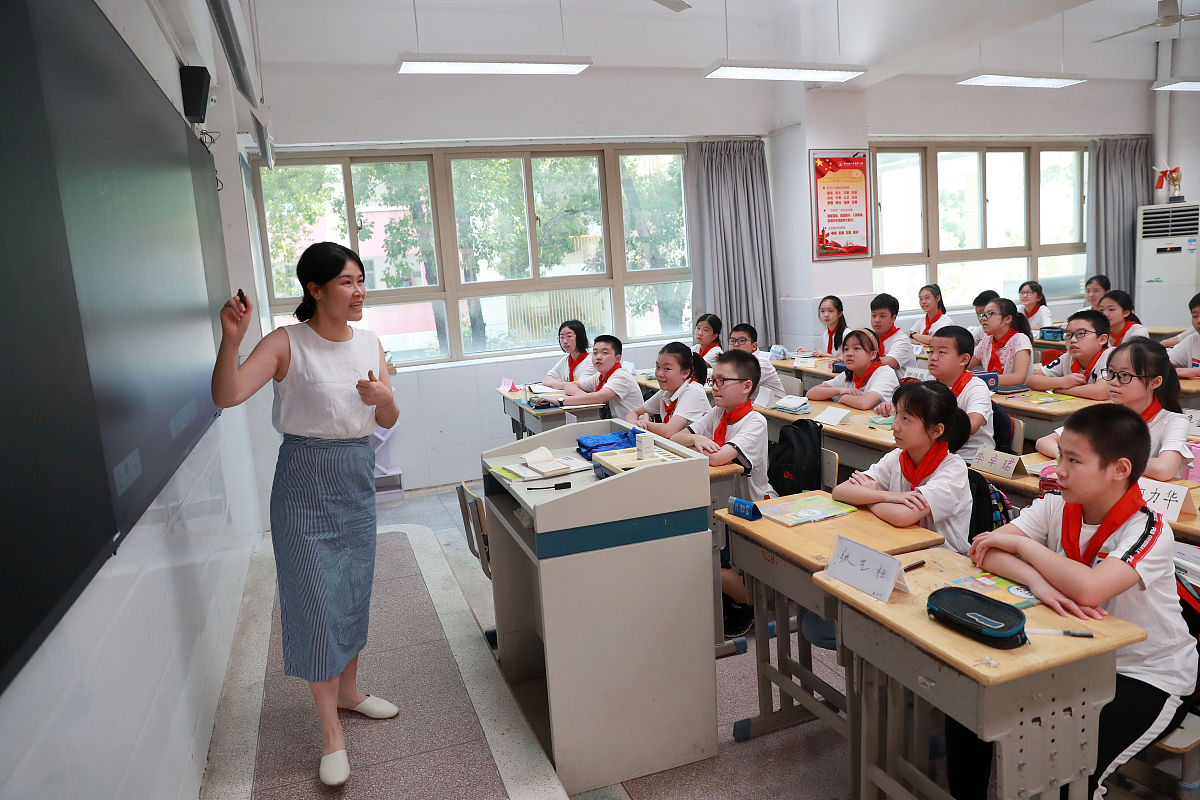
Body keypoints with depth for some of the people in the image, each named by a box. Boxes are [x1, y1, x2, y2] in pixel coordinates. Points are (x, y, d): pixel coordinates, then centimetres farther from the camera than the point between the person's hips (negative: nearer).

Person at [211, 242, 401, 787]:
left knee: (354, 591, 16)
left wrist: (383, 398, -13)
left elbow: (388, 422, 8)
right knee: (316, 599, 0)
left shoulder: (369, 343, 3)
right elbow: (227, 396, -24)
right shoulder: (288, 343, -13)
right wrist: (230, 340, -38)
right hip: (305, 482, -5)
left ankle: (348, 690, 38)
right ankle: (330, 728, 15)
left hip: (357, 480, 6)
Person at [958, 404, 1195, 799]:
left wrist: (1022, 544, -25)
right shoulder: (1056, 507, -6)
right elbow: (984, 550, -14)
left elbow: (1087, 590, -39)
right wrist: (1037, 581, -32)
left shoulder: (1148, 531, -22)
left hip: (1149, 678, -5)